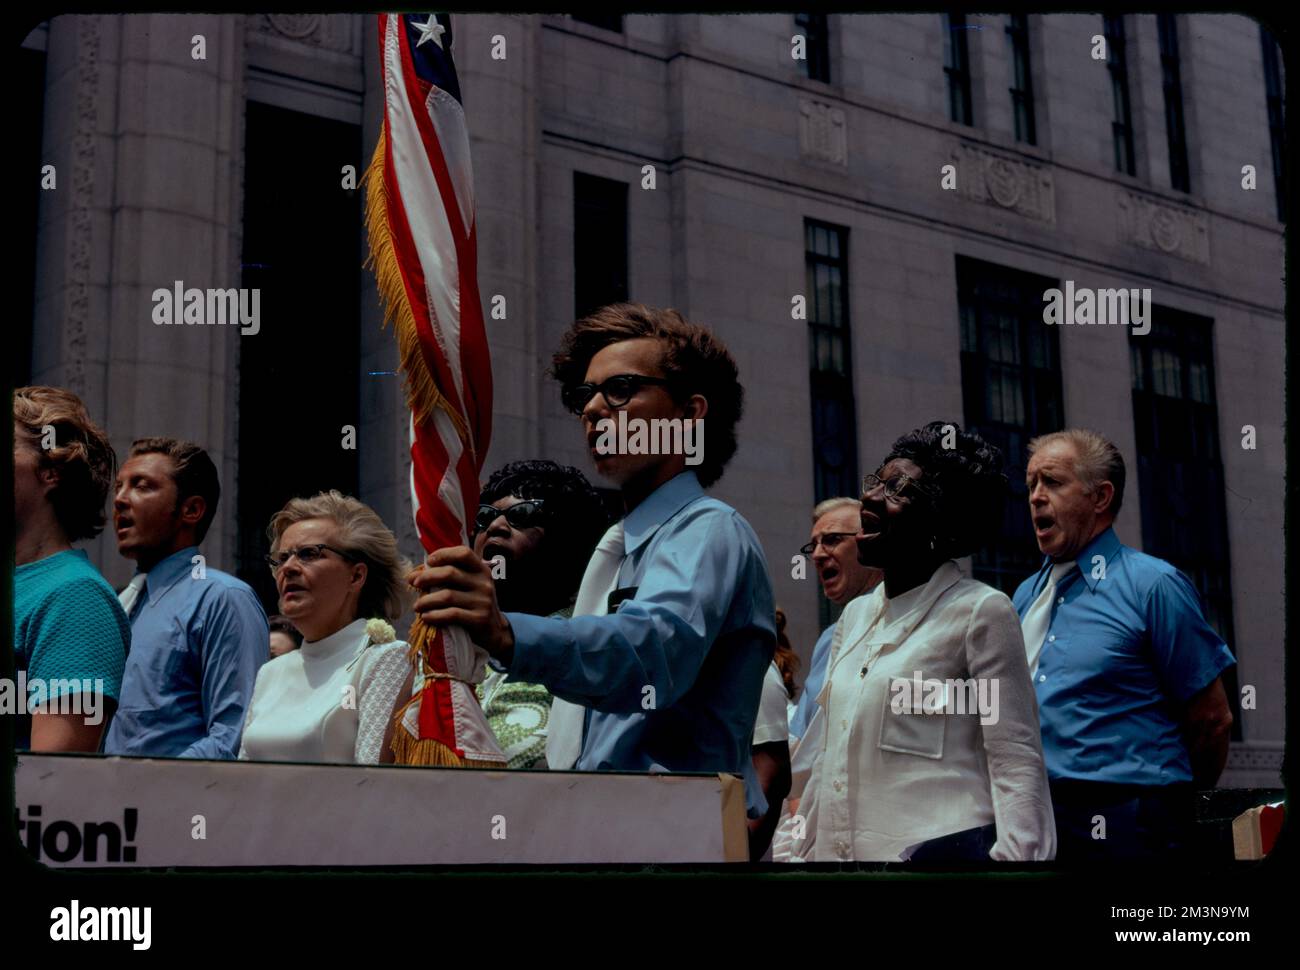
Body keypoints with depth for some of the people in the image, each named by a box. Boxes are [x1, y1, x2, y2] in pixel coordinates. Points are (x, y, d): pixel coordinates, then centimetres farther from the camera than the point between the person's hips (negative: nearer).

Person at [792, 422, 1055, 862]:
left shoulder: (981, 612, -6)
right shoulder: (855, 616, 12)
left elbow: (1017, 763, -9)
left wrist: (1016, 854, -19)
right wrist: (805, 852, 14)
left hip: (941, 845, -6)